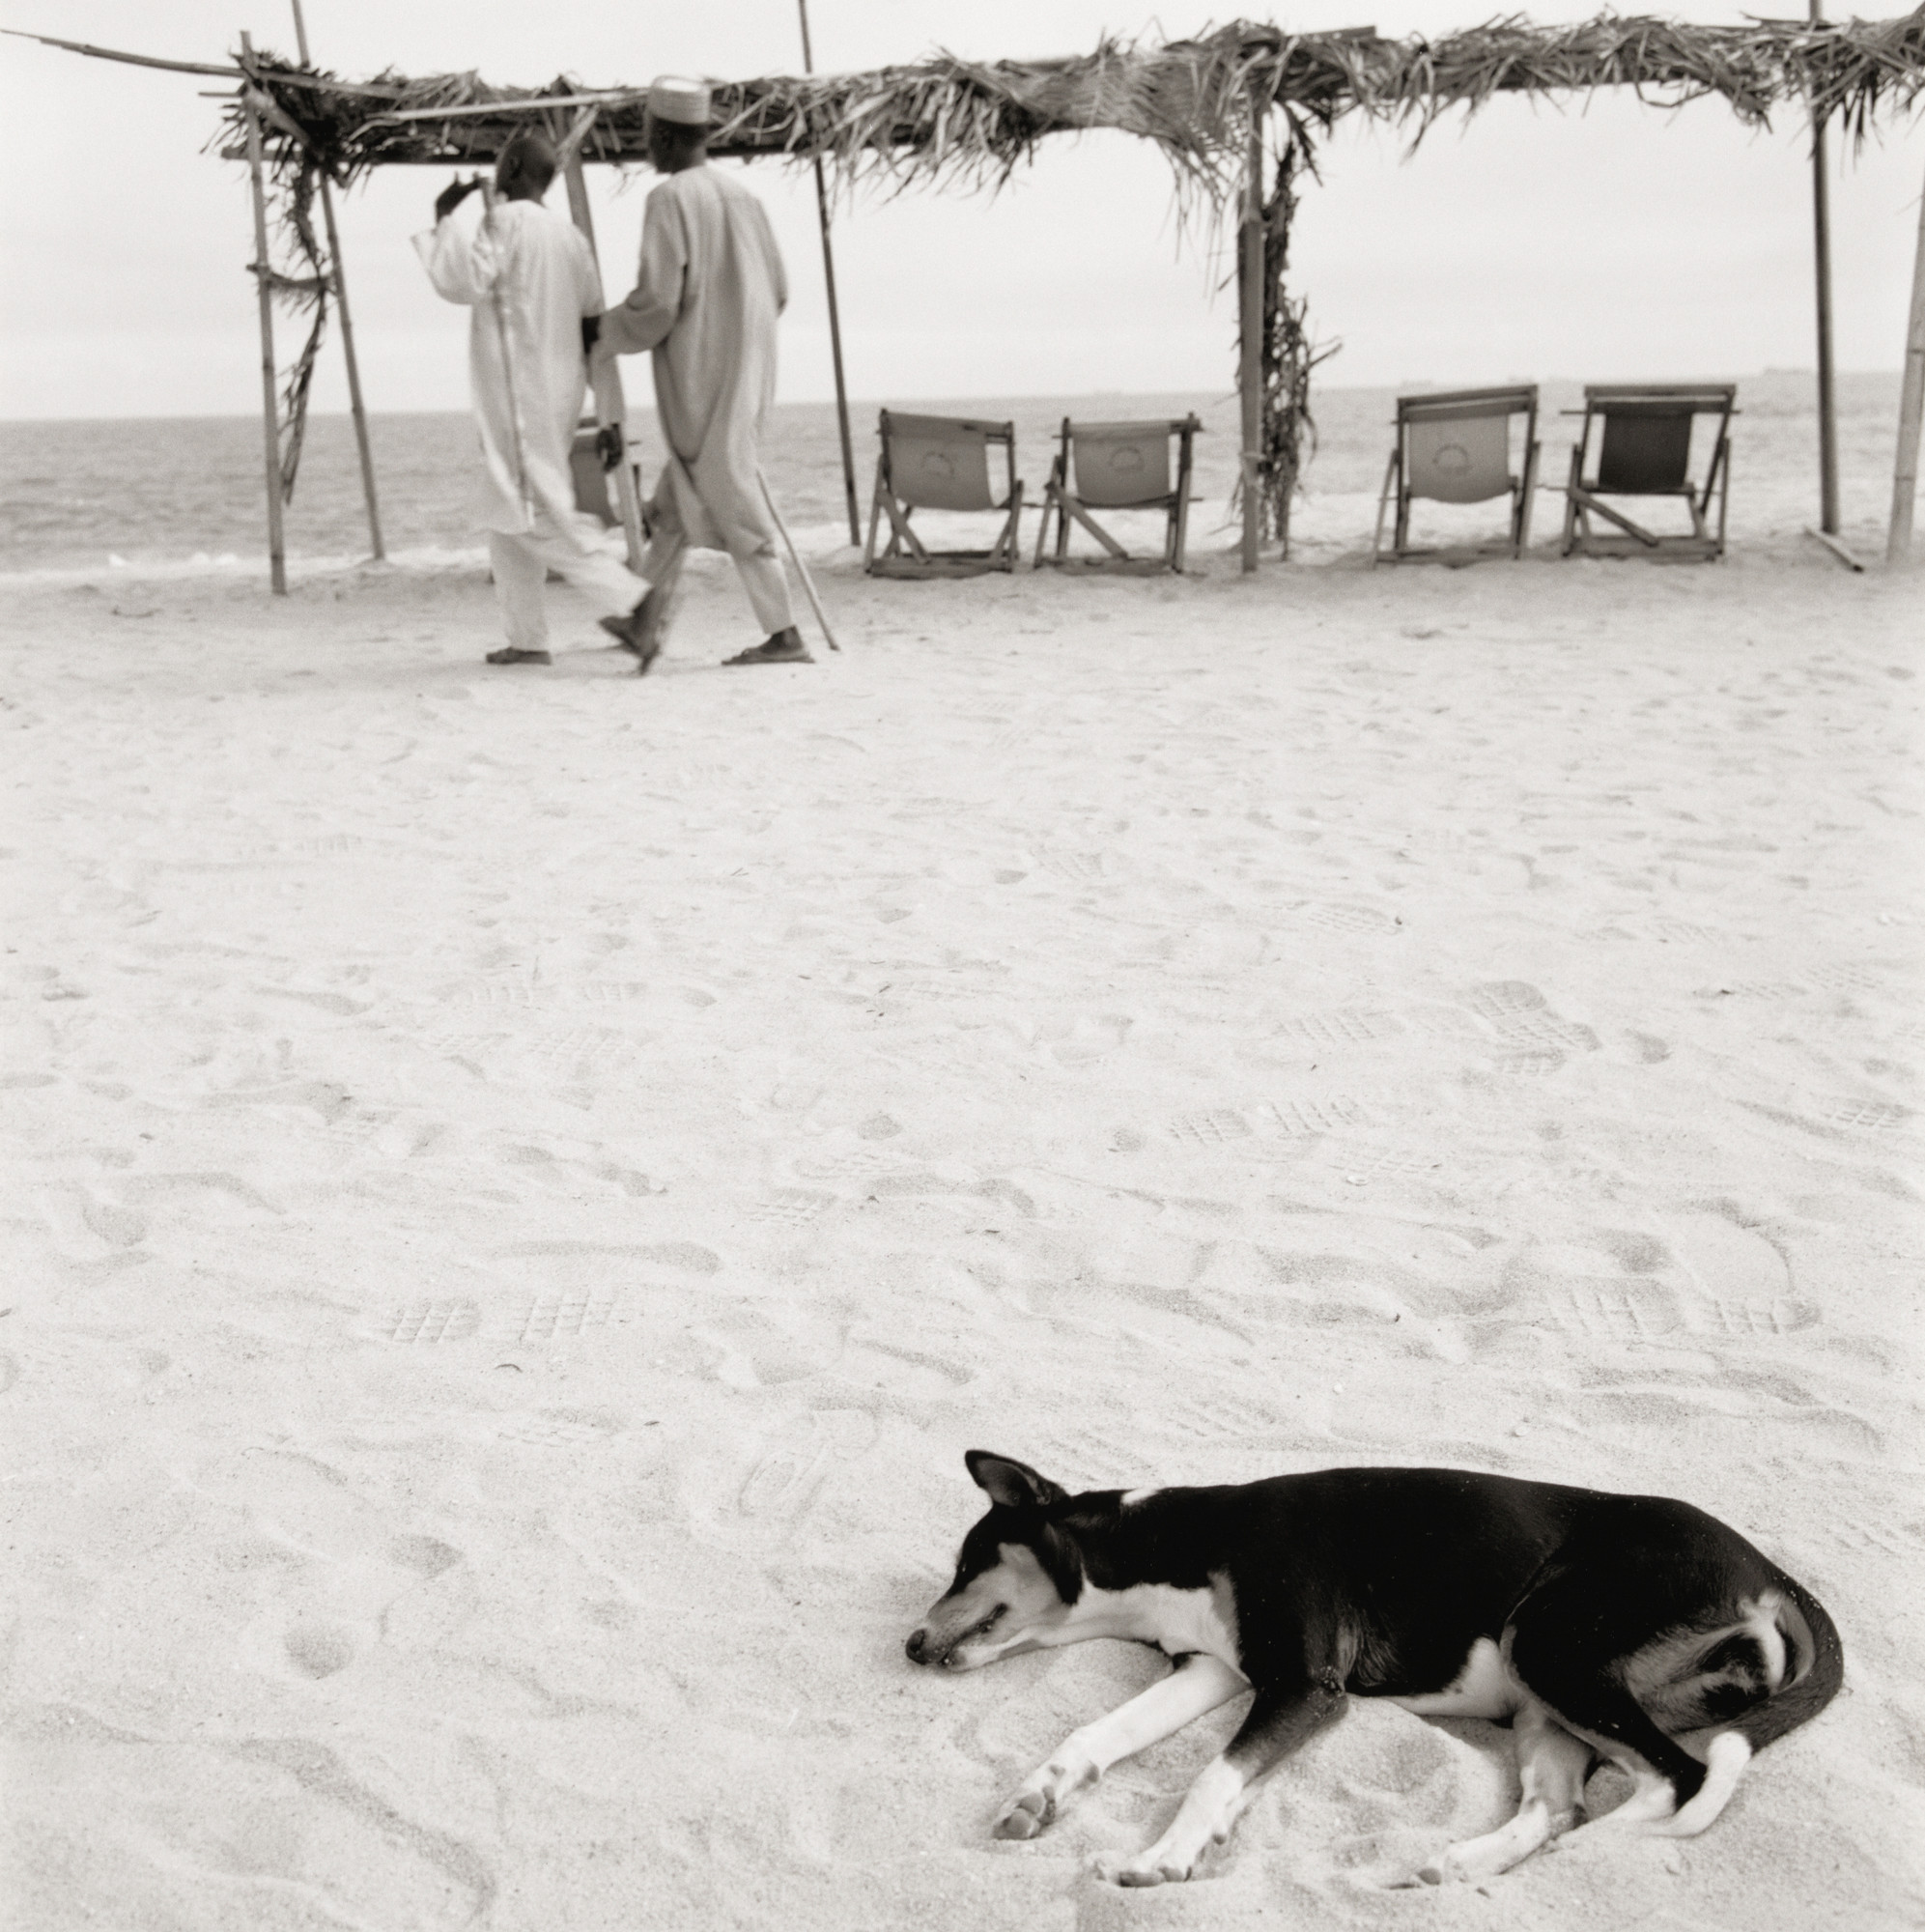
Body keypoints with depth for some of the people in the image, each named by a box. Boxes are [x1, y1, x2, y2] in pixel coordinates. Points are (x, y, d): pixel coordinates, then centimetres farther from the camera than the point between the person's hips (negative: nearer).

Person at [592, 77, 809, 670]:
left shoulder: (669, 199, -12)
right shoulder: (740, 195, 9)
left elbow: (655, 303, -18)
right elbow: (777, 291, 13)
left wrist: (606, 334, 0)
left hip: (699, 375, -8)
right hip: (747, 369, 8)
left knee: (733, 506, -3)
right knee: (676, 499, 17)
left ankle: (783, 635, -3)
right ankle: (646, 623, 25)